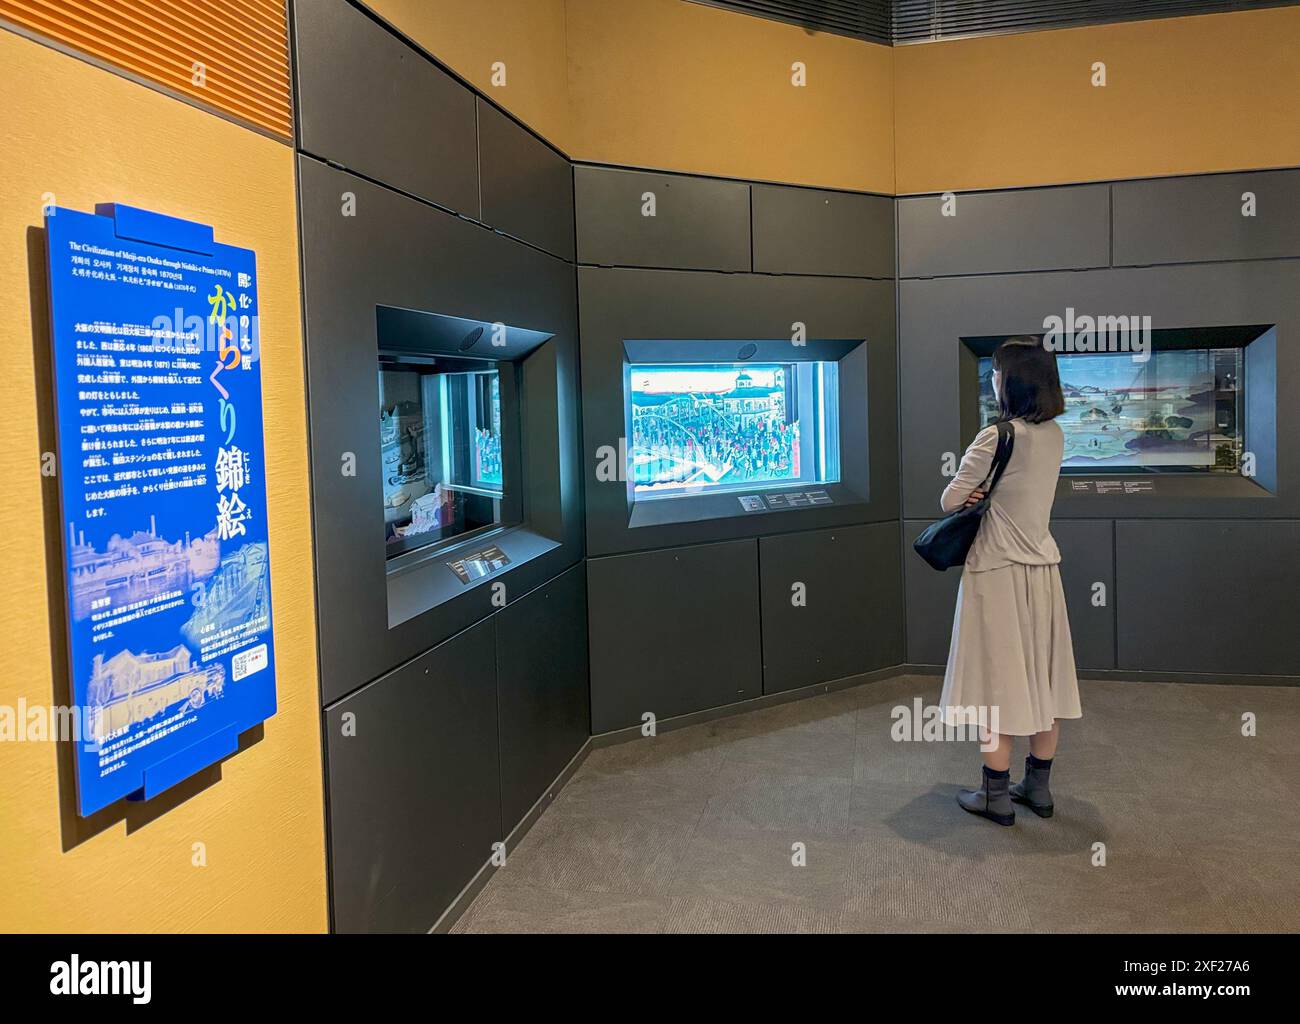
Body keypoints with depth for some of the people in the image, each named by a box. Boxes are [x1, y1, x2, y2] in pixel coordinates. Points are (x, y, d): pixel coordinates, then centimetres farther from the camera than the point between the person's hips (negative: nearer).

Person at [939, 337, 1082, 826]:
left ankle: (996, 796, 12)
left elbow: (949, 500, -12)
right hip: (1042, 566, 7)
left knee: (996, 681, 3)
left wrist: (970, 496, 7)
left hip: (998, 572, -7)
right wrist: (986, 495, -2)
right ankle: (1039, 787, 25)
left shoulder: (995, 437, -18)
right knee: (1042, 678, 13)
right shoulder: (1054, 435, 4)